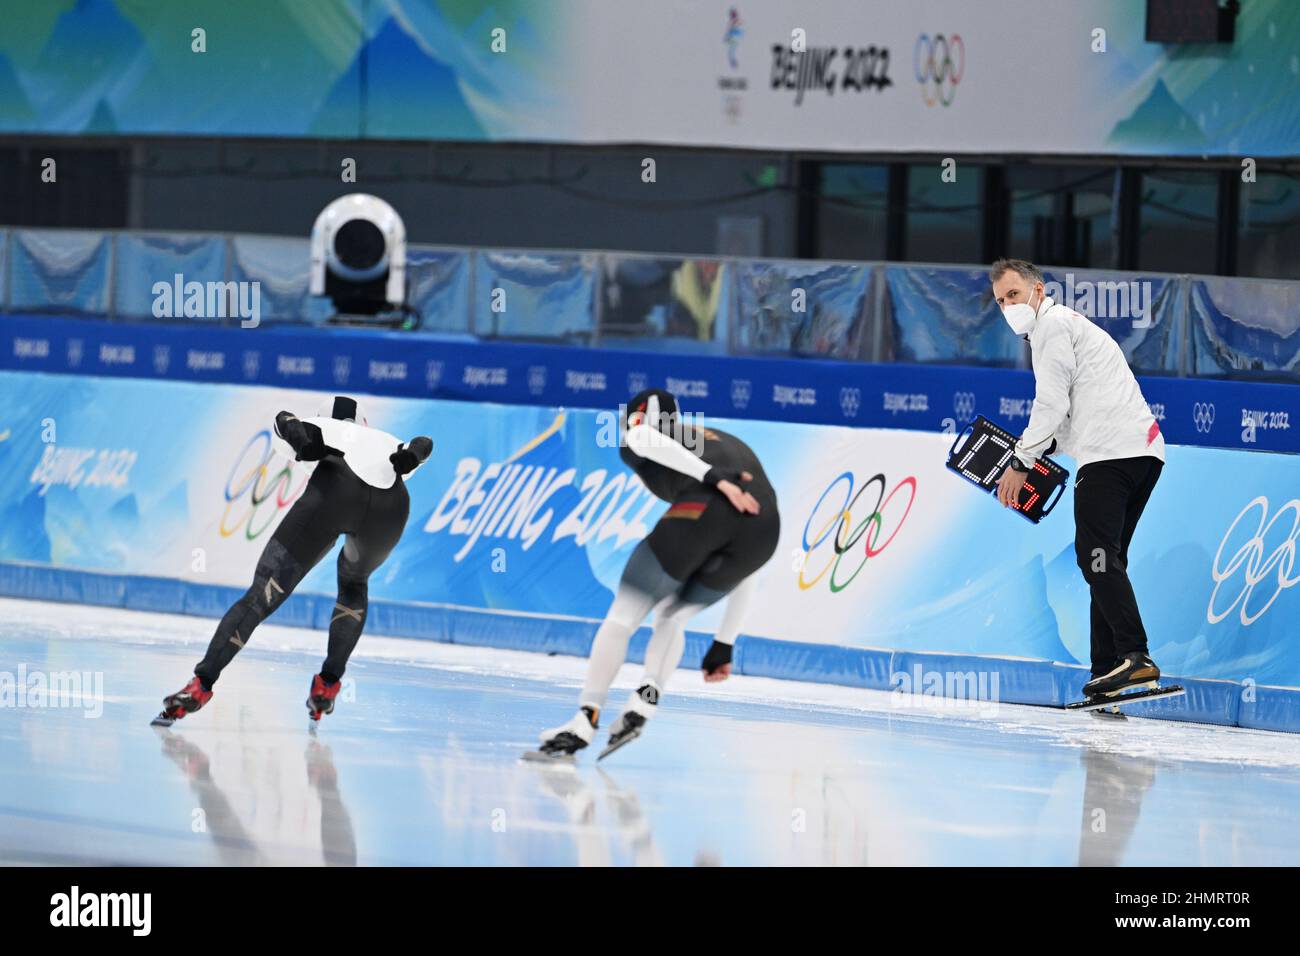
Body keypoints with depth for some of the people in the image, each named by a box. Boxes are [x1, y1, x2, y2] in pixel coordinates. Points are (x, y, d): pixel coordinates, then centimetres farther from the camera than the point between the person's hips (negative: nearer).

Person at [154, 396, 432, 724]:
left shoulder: (323, 428, 37)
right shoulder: (388, 442, 43)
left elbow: (285, 420, 15)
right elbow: (423, 443, 21)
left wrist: (304, 442, -3)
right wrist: (407, 458, 3)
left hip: (334, 491, -3)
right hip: (391, 504, 3)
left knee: (264, 594, -4)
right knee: (353, 584, 34)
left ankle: (201, 684, -19)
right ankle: (328, 685, 23)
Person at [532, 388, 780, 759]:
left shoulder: (634, 438, 26)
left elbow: (647, 440, -3)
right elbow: (747, 574, 34)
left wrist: (714, 478, -13)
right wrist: (724, 645, 34)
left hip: (703, 507, -5)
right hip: (766, 525, 5)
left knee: (621, 618, 9)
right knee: (670, 617, 25)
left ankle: (584, 721, 3)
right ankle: (645, 701, 6)